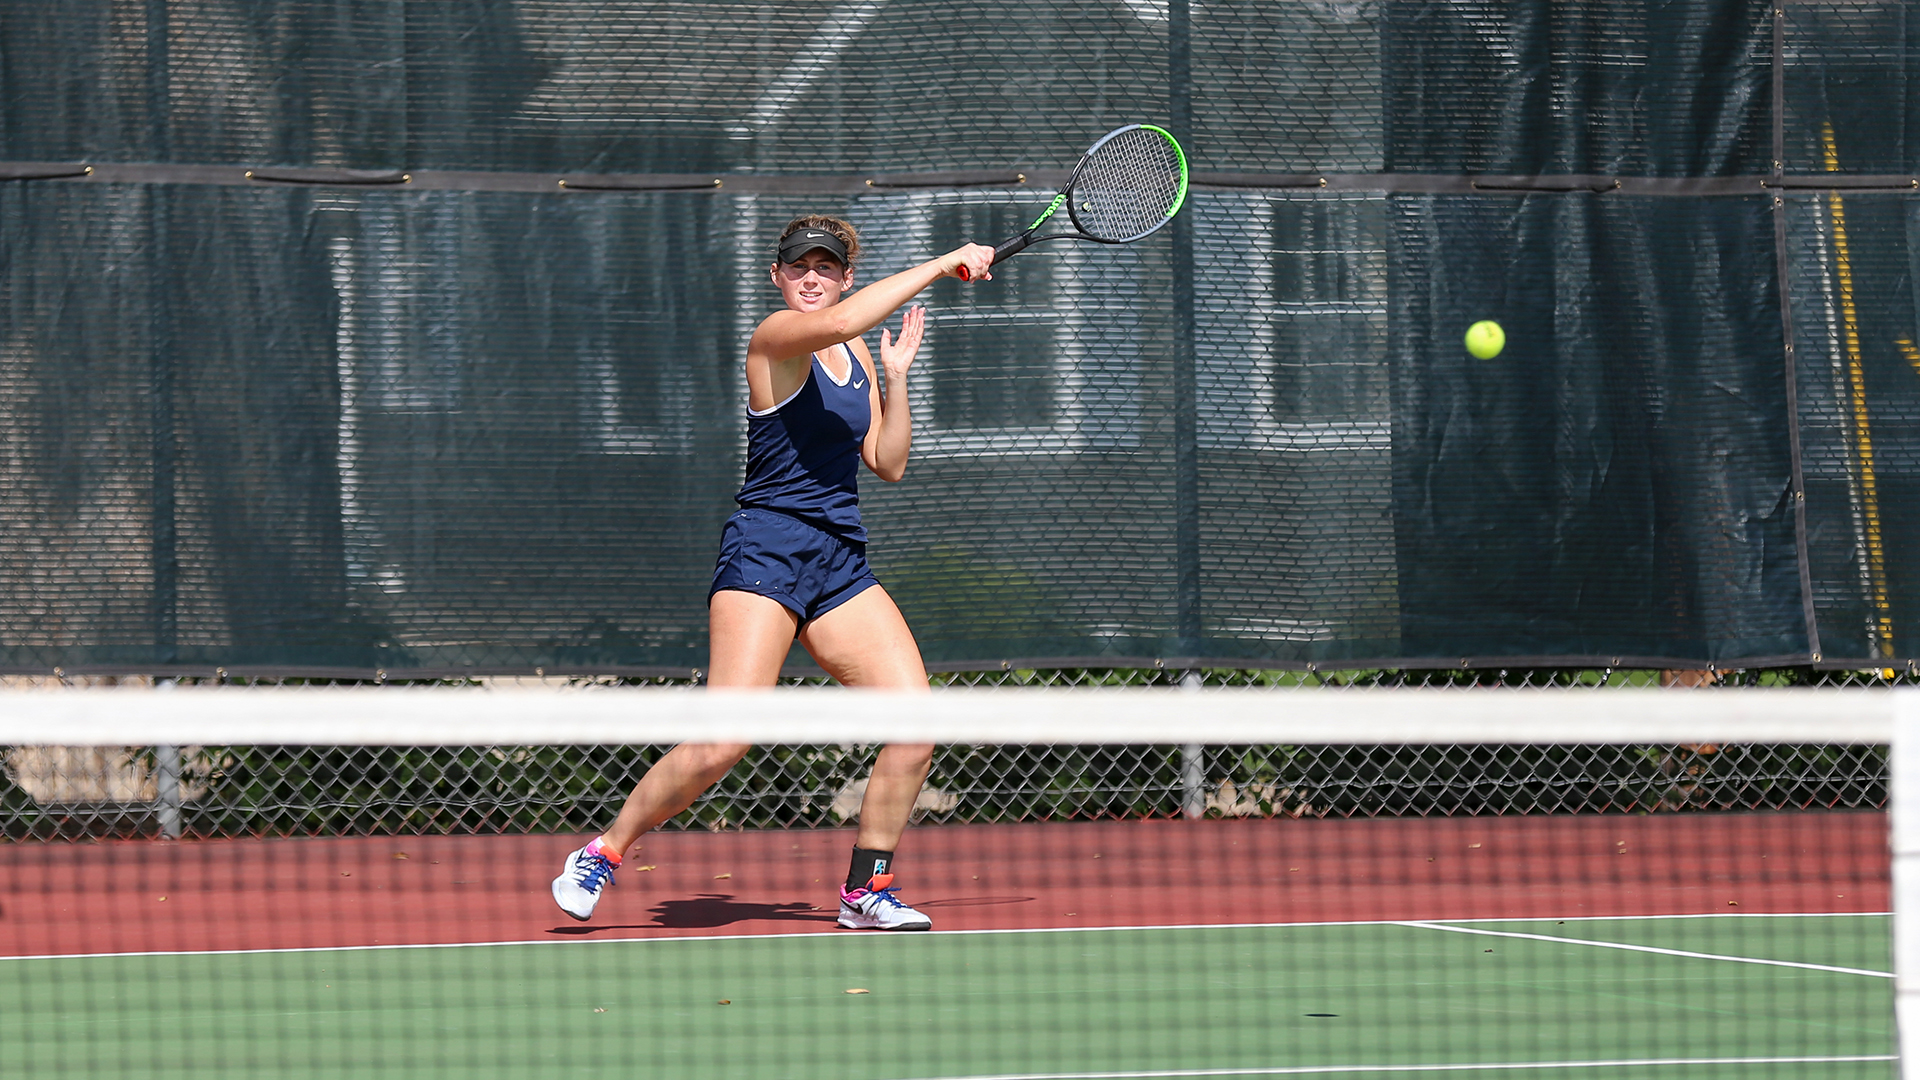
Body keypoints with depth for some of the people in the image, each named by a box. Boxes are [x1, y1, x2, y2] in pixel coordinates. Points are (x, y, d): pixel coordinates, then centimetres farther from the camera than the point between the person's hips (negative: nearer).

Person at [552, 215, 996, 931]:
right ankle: (601, 855, 2)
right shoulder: (777, 336, -7)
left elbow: (887, 464, 16)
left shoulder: (855, 355, 17)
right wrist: (941, 265, -24)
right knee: (723, 743, -17)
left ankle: (866, 890, 6)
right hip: (765, 553, -8)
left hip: (842, 564, 8)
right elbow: (839, 320, -29)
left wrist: (897, 374, 7)